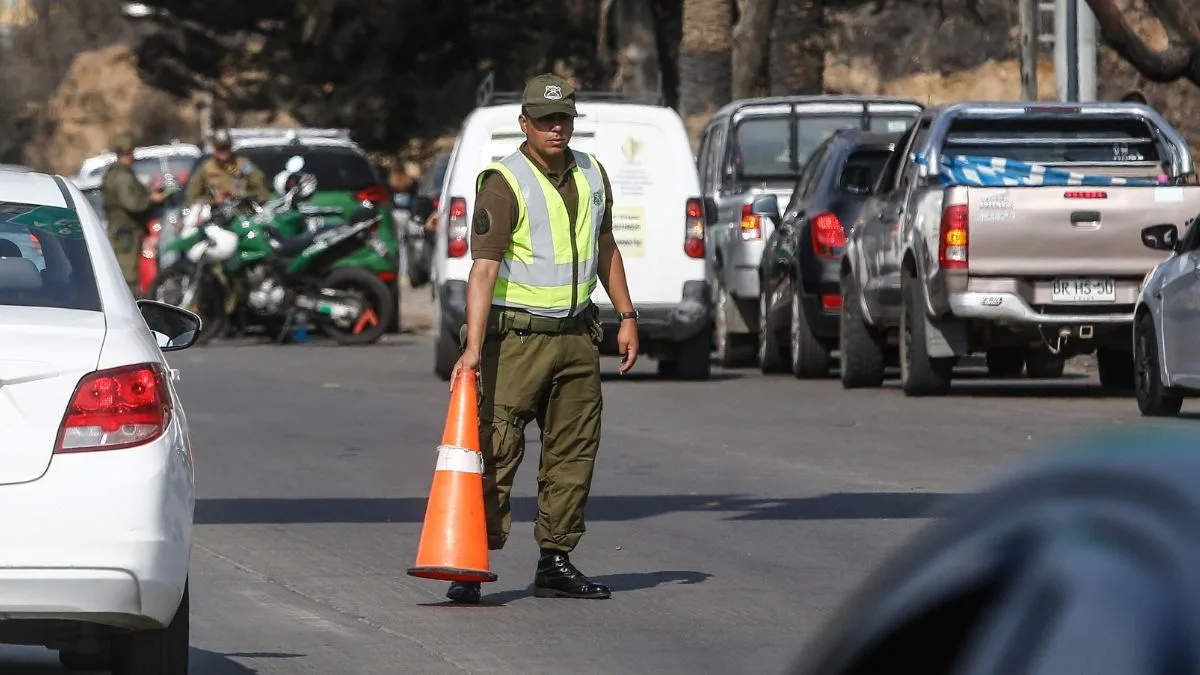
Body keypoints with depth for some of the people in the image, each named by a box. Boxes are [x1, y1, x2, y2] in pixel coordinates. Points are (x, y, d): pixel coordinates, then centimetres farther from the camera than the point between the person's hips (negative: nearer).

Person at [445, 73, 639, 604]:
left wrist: (626, 316, 16)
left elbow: (605, 247, 22)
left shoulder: (591, 174, 9)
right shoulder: (504, 185, -13)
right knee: (496, 452, -9)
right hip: (518, 336, -6)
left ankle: (555, 562, 13)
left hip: (577, 335, 6)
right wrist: (473, 346, -29)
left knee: (573, 453, 6)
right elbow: (484, 267, -20)